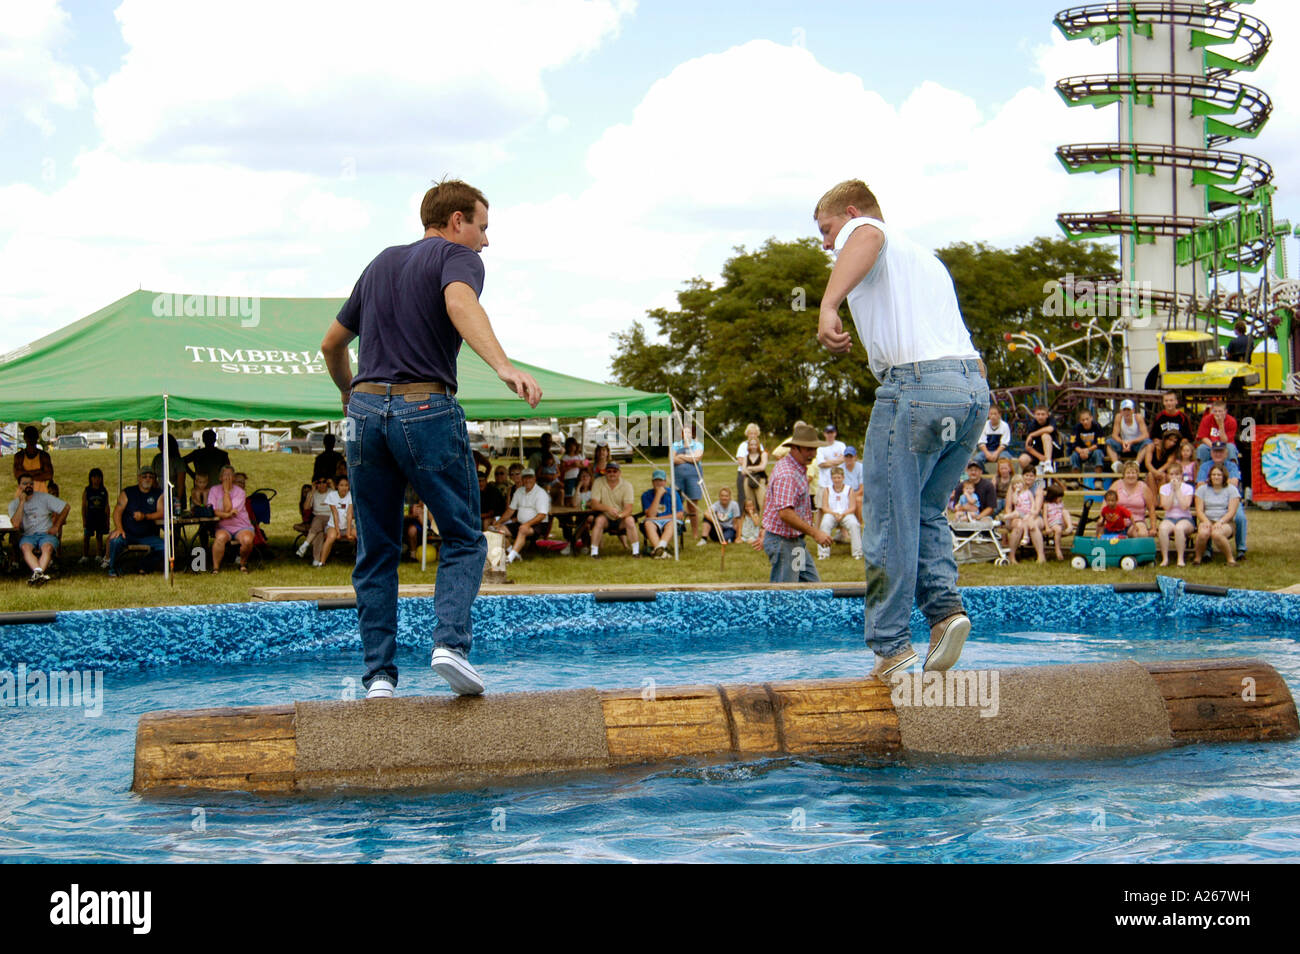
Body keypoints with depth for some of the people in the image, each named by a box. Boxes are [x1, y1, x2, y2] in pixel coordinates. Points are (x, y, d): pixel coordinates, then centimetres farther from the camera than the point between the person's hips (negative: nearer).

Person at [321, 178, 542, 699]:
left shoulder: (380, 263, 23)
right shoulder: (457, 256, 4)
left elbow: (332, 343, 31)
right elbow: (460, 303, -22)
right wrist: (504, 367, -36)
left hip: (366, 408, 5)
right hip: (428, 409, -5)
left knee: (376, 553, 10)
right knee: (464, 540, 6)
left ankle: (379, 676, 3)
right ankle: (450, 642, -16)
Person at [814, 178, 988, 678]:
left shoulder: (860, 231, 7)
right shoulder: (925, 256, 32)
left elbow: (868, 236, -20)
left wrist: (828, 307, -32)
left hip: (917, 383, -8)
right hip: (974, 386, 8)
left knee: (891, 521, -1)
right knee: (926, 510, 19)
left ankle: (893, 647, 0)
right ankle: (946, 608, 1)